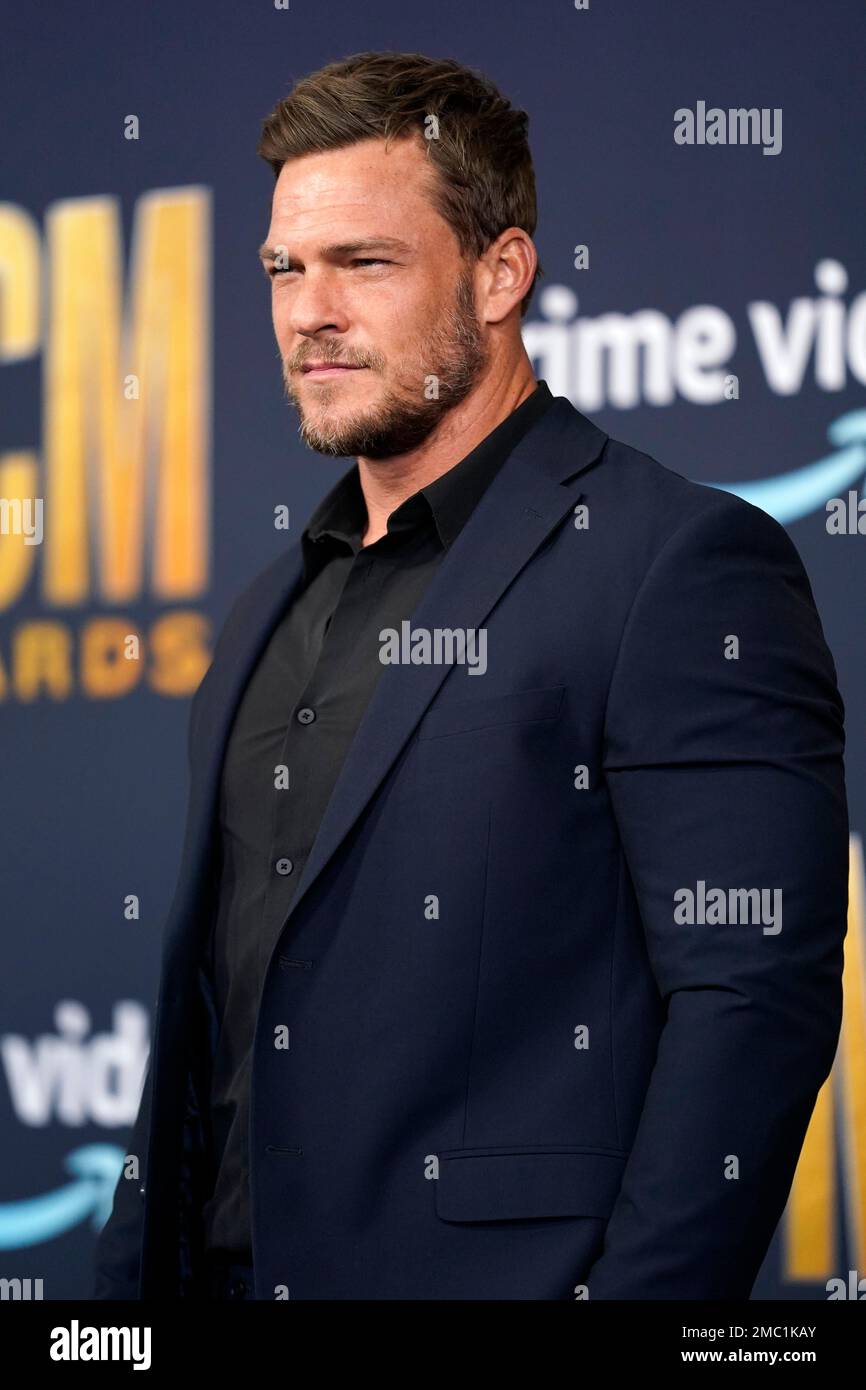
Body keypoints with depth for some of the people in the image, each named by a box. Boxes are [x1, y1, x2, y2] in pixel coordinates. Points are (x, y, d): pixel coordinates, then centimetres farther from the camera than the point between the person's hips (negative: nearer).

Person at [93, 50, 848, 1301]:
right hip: (235, 1270, 7)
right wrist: (135, 1279, 12)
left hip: (498, 1269, -7)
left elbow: (754, 998, -16)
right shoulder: (277, 610, 17)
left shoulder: (683, 564, -9)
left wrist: (637, 1294, -22)